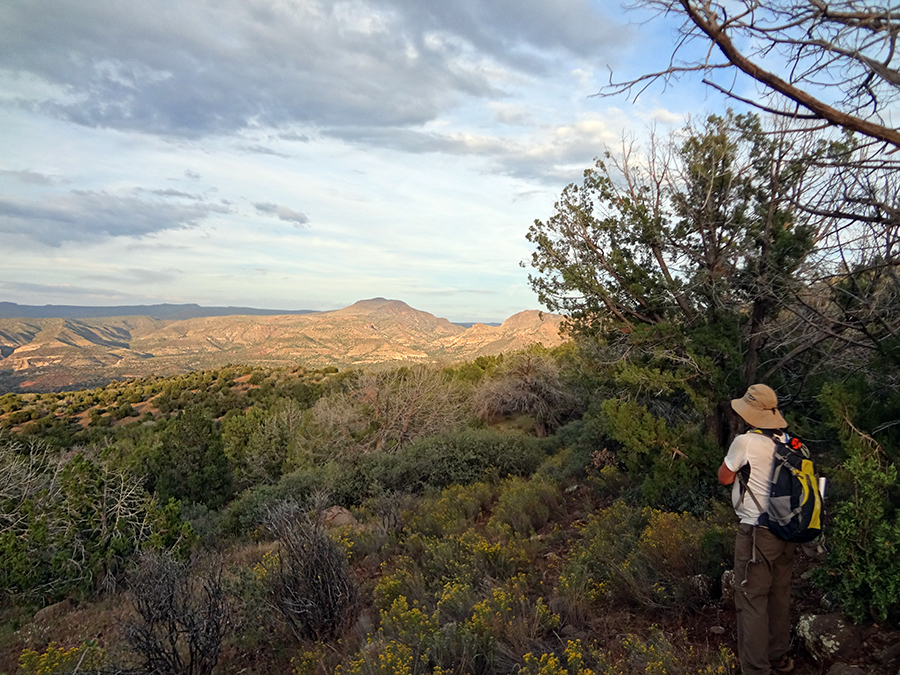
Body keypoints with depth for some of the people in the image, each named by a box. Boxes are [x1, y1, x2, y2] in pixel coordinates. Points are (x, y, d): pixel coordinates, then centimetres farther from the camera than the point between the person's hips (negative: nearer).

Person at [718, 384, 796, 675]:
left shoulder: (745, 442, -18)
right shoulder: (788, 441, 1)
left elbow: (724, 478, -7)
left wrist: (731, 459, 8)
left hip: (757, 533, -7)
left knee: (752, 600, 1)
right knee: (780, 594, 20)